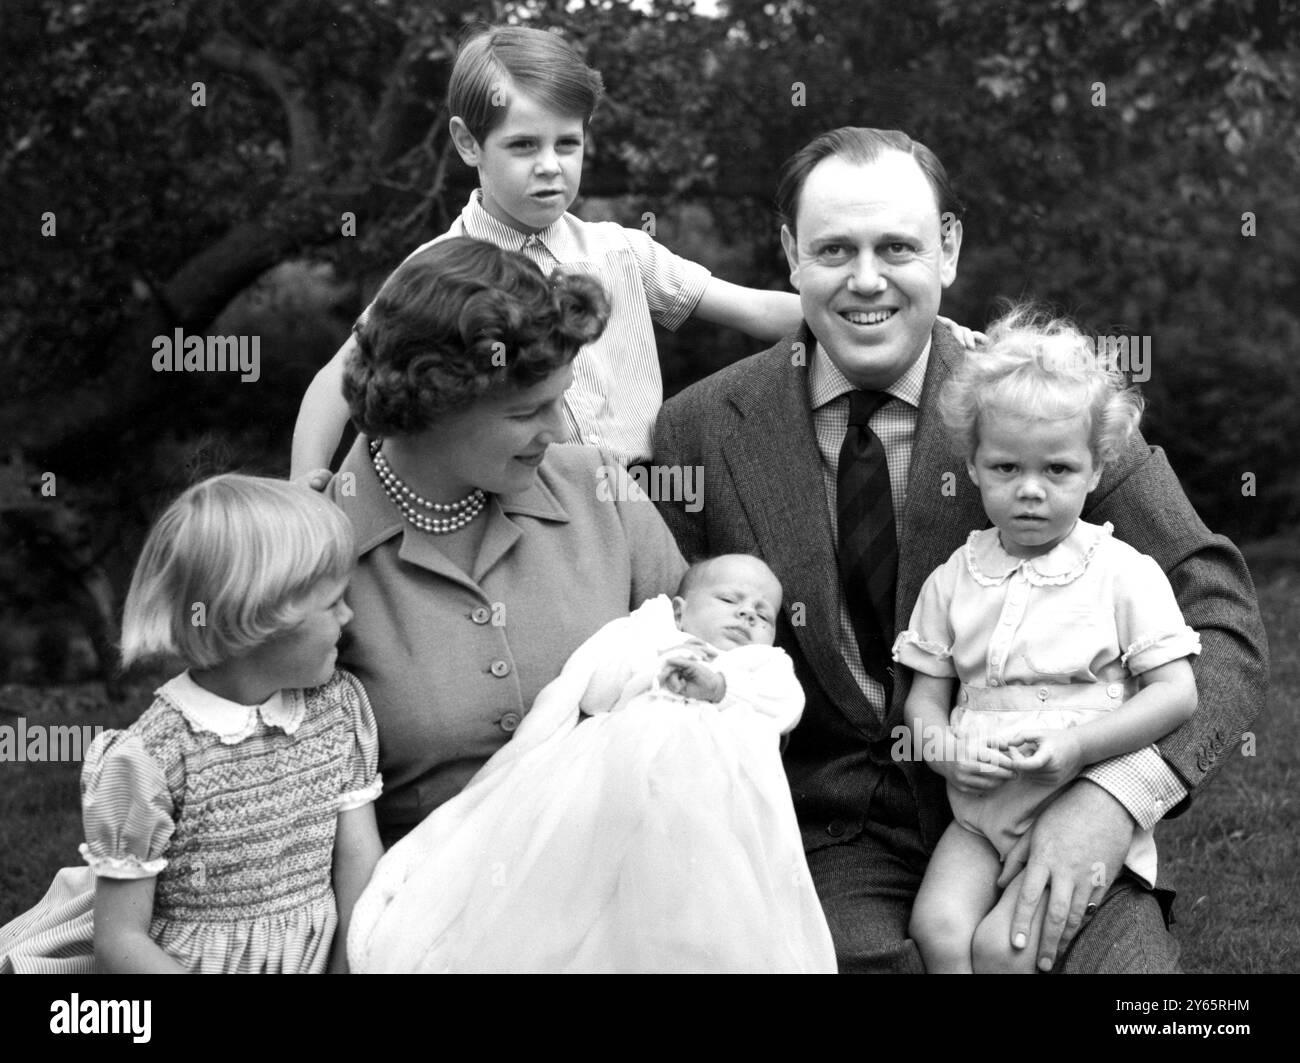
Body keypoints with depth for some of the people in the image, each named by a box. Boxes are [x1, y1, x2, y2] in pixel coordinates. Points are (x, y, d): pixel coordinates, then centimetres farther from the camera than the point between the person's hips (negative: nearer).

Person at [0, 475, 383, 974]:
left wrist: (351, 965, -11)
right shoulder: (151, 760, -19)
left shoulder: (341, 705, 0)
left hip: (318, 959, 4)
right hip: (185, 963, -4)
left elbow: (359, 859, 1)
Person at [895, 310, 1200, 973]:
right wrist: (945, 750, -11)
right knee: (937, 930, -21)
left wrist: (1076, 746, -18)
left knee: (1001, 946, -21)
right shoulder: (952, 581, 7)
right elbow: (924, 697, 11)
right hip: (979, 814, 4)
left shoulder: (1125, 575, -4)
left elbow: (1176, 694, -7)